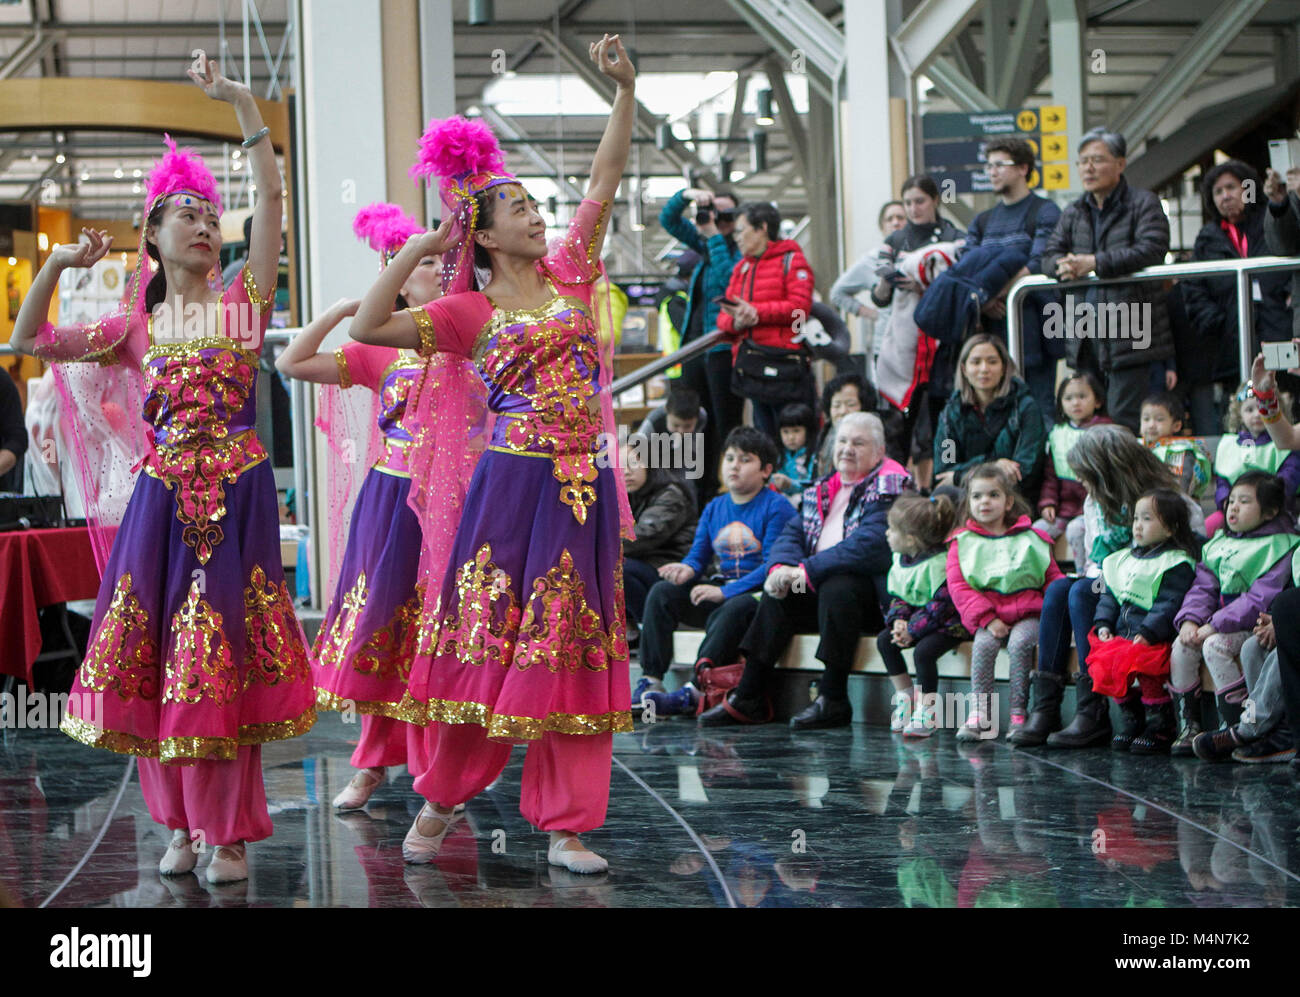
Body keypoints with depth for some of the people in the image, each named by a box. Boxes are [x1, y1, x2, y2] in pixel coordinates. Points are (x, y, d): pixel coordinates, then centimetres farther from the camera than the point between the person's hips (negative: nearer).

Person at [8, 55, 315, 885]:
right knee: (153, 655, 2)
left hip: (237, 495, -3)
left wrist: (241, 101, -11)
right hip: (163, 497, 3)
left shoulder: (243, 299, 4)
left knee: (222, 658, -3)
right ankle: (182, 822, 14)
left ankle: (230, 830, 5)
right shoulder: (135, 326, 11)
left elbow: (272, 196, -6)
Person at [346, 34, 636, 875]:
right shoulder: (470, 313, 2)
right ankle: (442, 801, 16)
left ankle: (566, 824, 6)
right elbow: (368, 328, -6)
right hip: (512, 487, -3)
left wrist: (625, 89, 0)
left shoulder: (569, 276, 10)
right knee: (489, 645, 1)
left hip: (584, 490, 3)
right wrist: (417, 252, -5)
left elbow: (607, 175, 8)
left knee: (572, 652, 3)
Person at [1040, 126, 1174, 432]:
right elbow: (1050, 255, 13)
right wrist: (1064, 266, -12)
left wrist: (1095, 263, -16)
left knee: (1124, 424, -12)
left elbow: (1152, 250, -14)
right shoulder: (1073, 213, 20)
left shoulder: (1143, 204, 0)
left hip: (1131, 337, -6)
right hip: (1084, 339, 6)